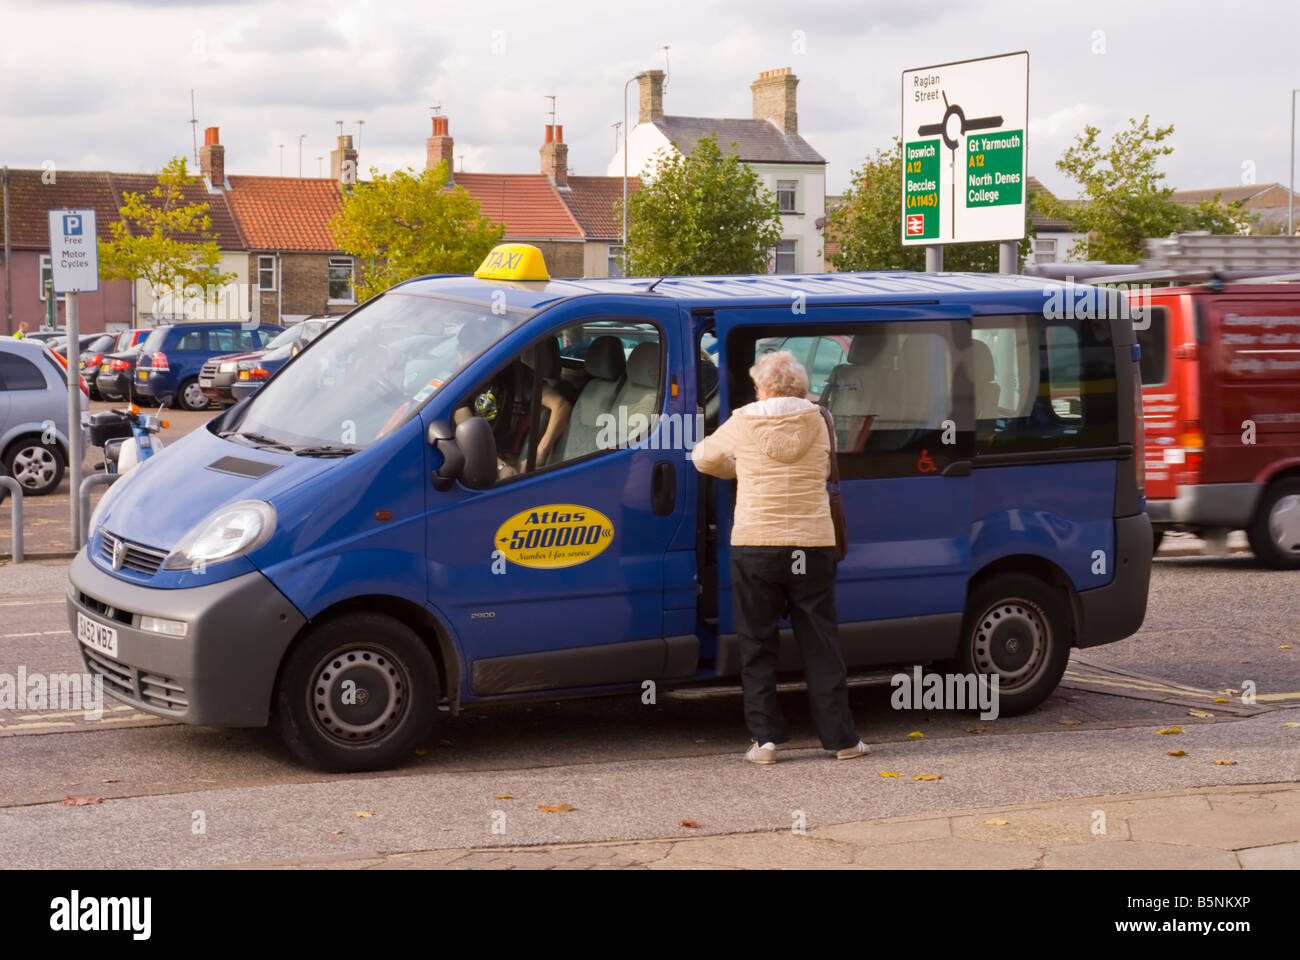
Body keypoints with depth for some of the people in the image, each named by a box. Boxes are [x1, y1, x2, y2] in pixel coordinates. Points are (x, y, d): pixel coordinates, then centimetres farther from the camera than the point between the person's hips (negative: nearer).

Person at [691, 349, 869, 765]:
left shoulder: (743, 423, 0)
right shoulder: (816, 423, 3)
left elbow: (703, 458, 16)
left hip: (755, 546, -1)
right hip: (812, 545, 2)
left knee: (757, 646, 8)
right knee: (821, 645, 8)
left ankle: (766, 739, 5)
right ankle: (841, 738, 10)